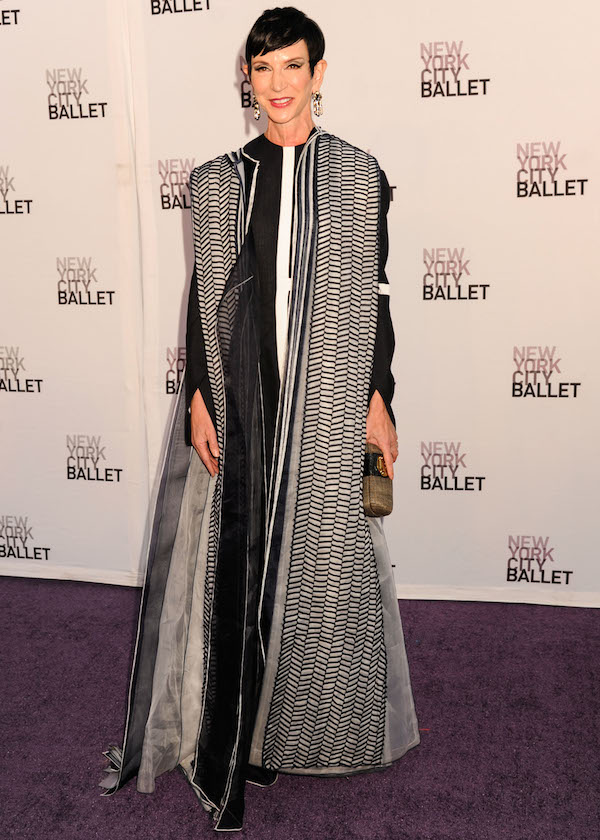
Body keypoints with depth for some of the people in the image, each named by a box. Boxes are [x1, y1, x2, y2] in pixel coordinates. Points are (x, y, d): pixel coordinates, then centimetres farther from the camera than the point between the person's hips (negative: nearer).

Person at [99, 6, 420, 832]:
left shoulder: (359, 175, 4)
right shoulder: (218, 180, 7)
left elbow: (374, 295, 3)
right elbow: (203, 294, 5)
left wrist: (378, 399, -2)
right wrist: (198, 397, -2)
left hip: (329, 395, -1)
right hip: (240, 391, 1)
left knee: (319, 554, 6)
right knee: (236, 553, 4)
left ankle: (305, 723, 25)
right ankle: (234, 735, 20)